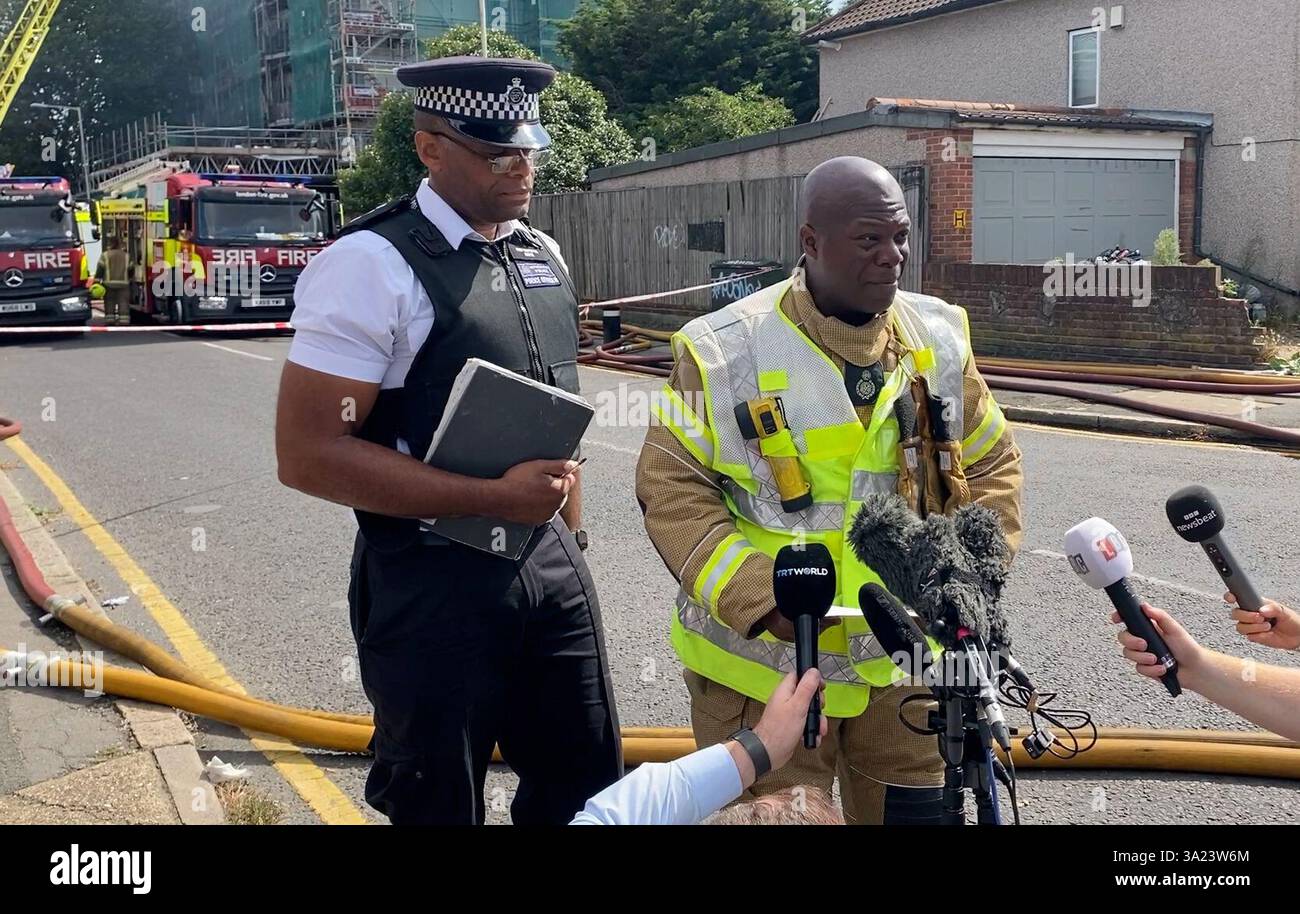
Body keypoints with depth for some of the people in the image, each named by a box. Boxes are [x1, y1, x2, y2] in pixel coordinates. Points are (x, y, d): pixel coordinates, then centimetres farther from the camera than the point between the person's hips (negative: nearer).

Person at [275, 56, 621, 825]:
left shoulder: (544, 256, 8)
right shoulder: (372, 266, -15)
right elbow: (309, 453, -19)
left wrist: (571, 540, 15)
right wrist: (493, 498, -22)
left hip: (552, 568, 7)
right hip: (433, 584, -6)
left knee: (589, 792, 17)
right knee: (441, 807, 10)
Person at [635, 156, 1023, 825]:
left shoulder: (939, 339, 1)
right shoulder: (727, 351, -11)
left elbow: (991, 465, 11)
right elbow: (671, 486, -10)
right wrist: (757, 596, -20)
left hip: (905, 660, 4)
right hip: (768, 658, -3)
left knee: (916, 808, 17)